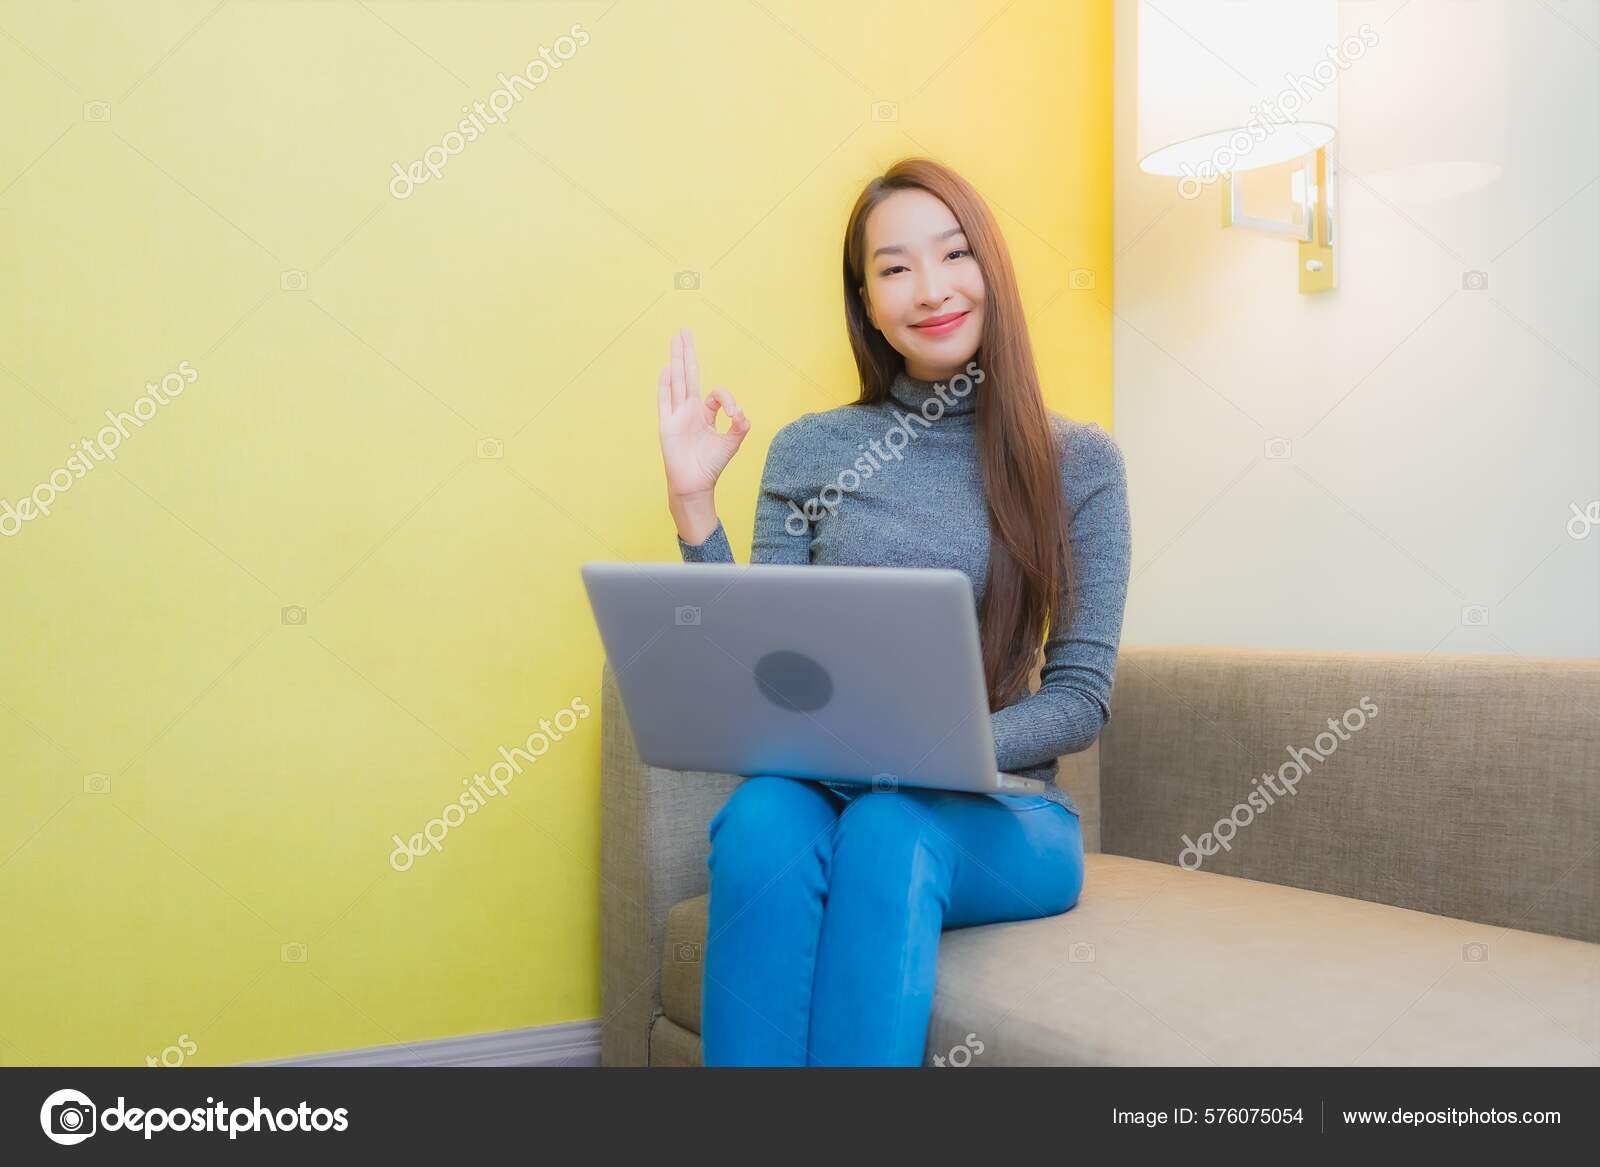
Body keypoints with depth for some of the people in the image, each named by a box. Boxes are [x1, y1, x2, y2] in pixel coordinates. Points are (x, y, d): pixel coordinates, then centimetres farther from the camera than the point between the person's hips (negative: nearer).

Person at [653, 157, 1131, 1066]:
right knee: (762, 819, -33)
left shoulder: (1080, 462, 4)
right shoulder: (810, 451, 7)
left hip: (1000, 815, 0)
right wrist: (694, 505, -6)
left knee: (890, 830, -34)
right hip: (822, 791, 1)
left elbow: (1082, 697, 0)